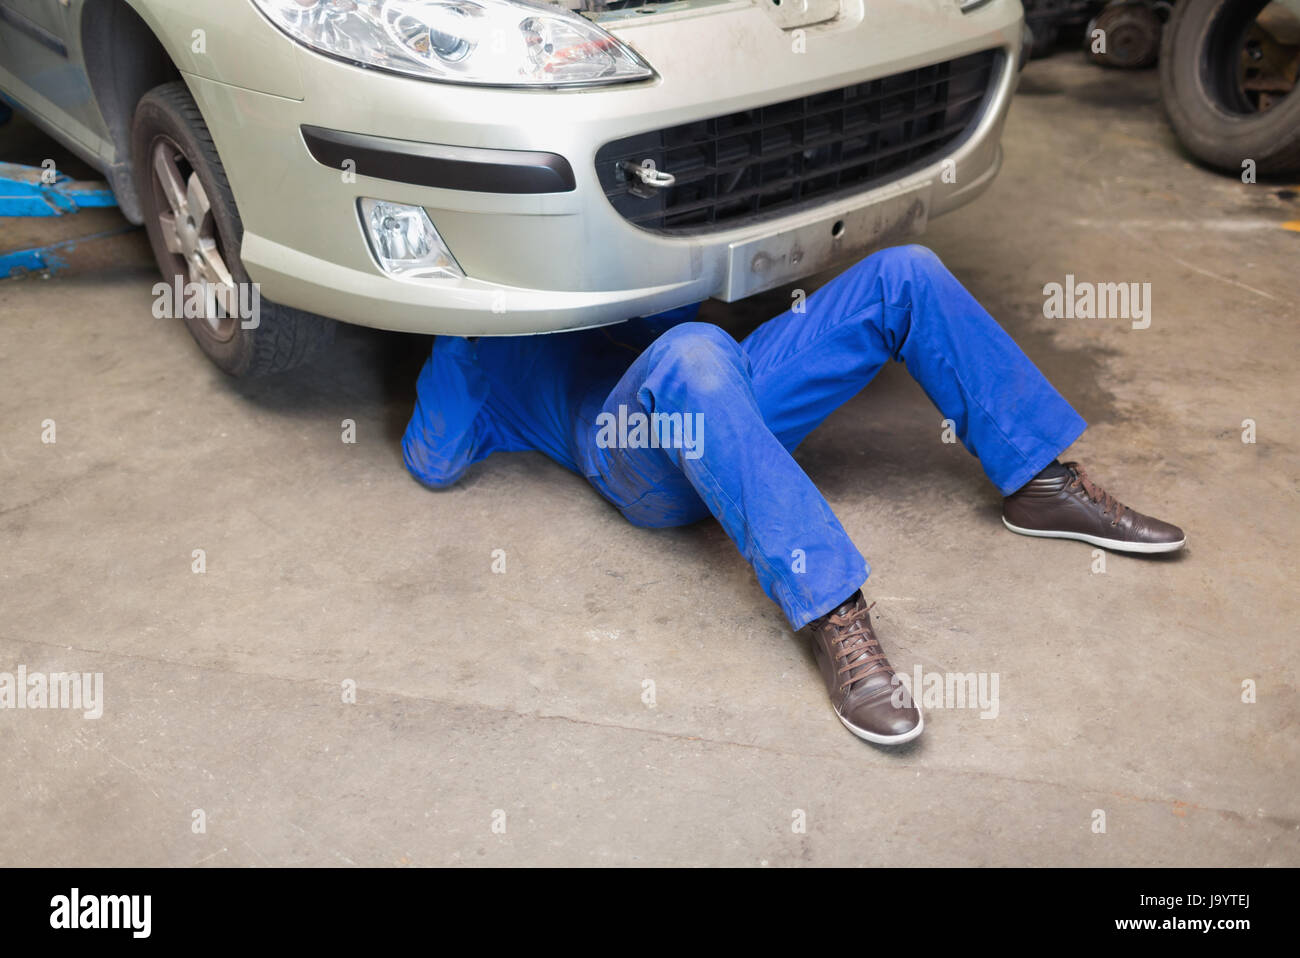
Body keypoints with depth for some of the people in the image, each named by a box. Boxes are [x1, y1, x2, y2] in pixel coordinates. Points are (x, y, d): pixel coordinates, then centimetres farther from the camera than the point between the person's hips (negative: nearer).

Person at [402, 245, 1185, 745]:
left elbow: (673, 307, 37)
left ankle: (1041, 483, -4)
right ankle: (832, 614, -47)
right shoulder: (472, 356, 20)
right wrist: (457, 325, 2)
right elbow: (434, 463, 2)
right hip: (638, 453, -7)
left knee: (905, 274, -5)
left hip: (726, 408, 7)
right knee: (690, 353, -43)